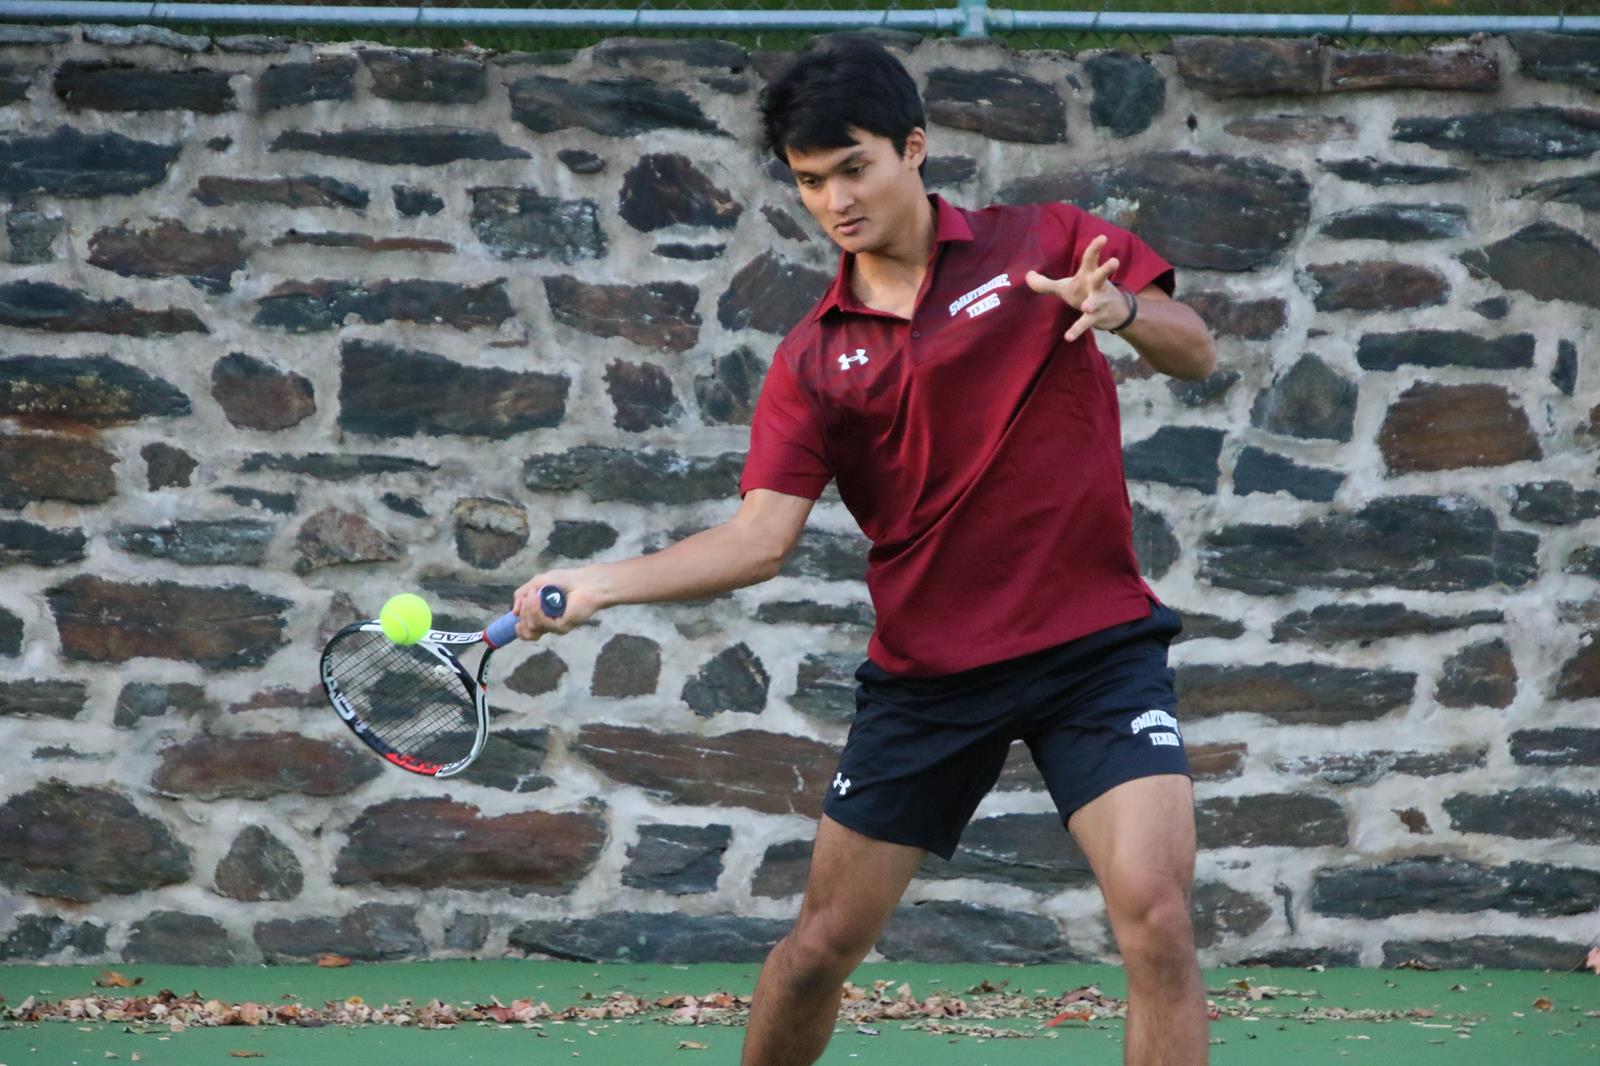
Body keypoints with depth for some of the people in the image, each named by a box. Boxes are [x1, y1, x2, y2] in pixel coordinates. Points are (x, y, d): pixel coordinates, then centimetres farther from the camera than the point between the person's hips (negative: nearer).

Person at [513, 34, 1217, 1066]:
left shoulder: (1043, 245, -1)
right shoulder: (815, 360, 3)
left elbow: (1196, 354, -3)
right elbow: (762, 537, -4)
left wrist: (1127, 312, -26)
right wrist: (598, 583, -17)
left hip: (1094, 643, -3)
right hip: (927, 670, 3)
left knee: (1156, 917, -20)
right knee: (820, 945, 7)